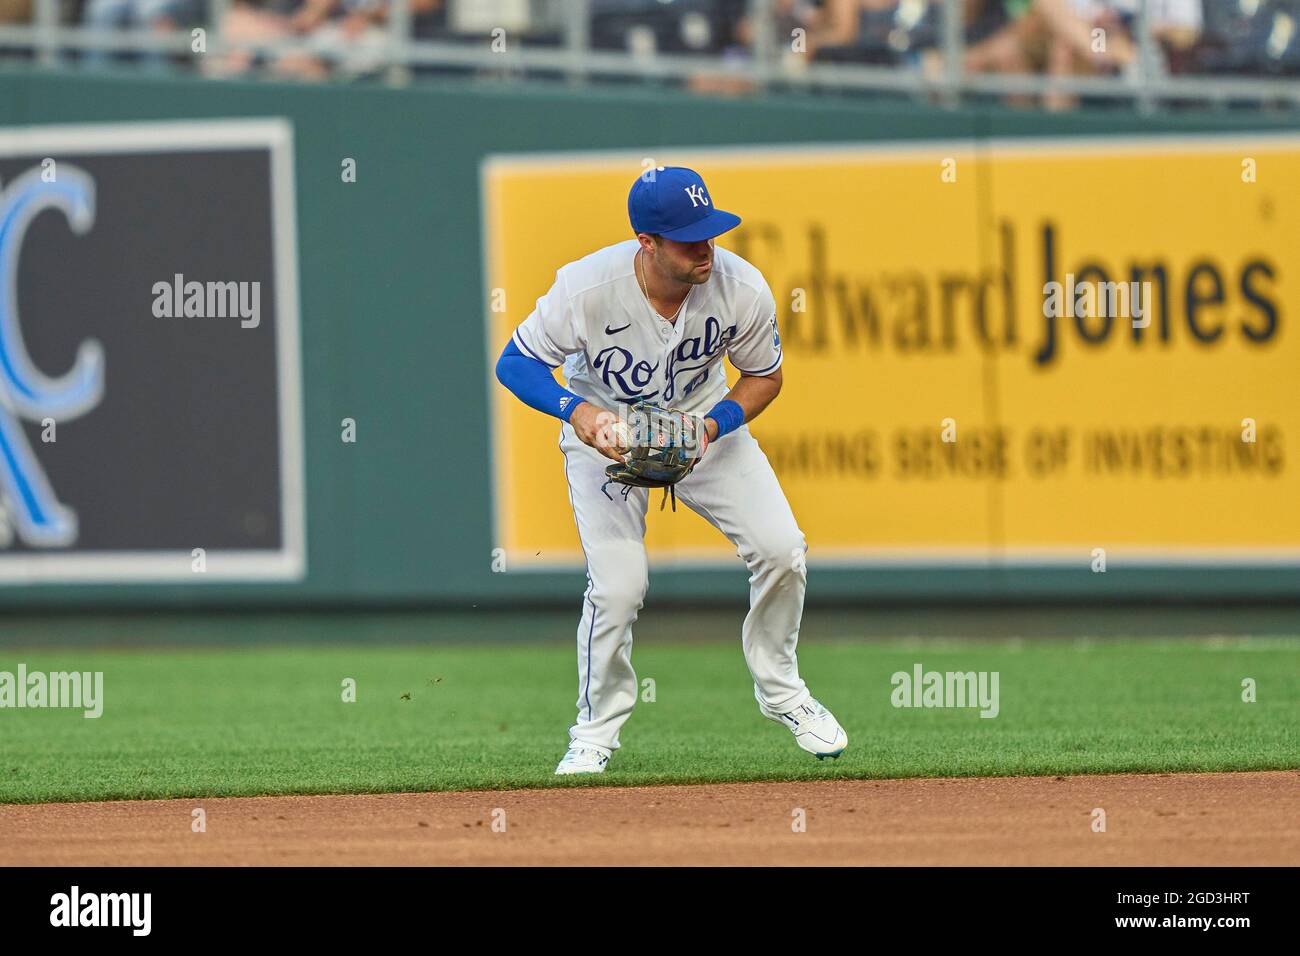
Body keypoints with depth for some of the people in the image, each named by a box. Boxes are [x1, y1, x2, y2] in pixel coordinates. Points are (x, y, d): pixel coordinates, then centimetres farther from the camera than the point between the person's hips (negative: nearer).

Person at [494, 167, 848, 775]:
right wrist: (576, 410, -36)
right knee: (617, 584, -16)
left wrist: (717, 424, -25)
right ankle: (596, 732, 6)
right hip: (605, 429, -3)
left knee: (780, 549, -9)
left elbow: (764, 376, -6)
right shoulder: (585, 290, -32)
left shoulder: (741, 288, -24)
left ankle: (780, 691, 16)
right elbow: (514, 362, -19)